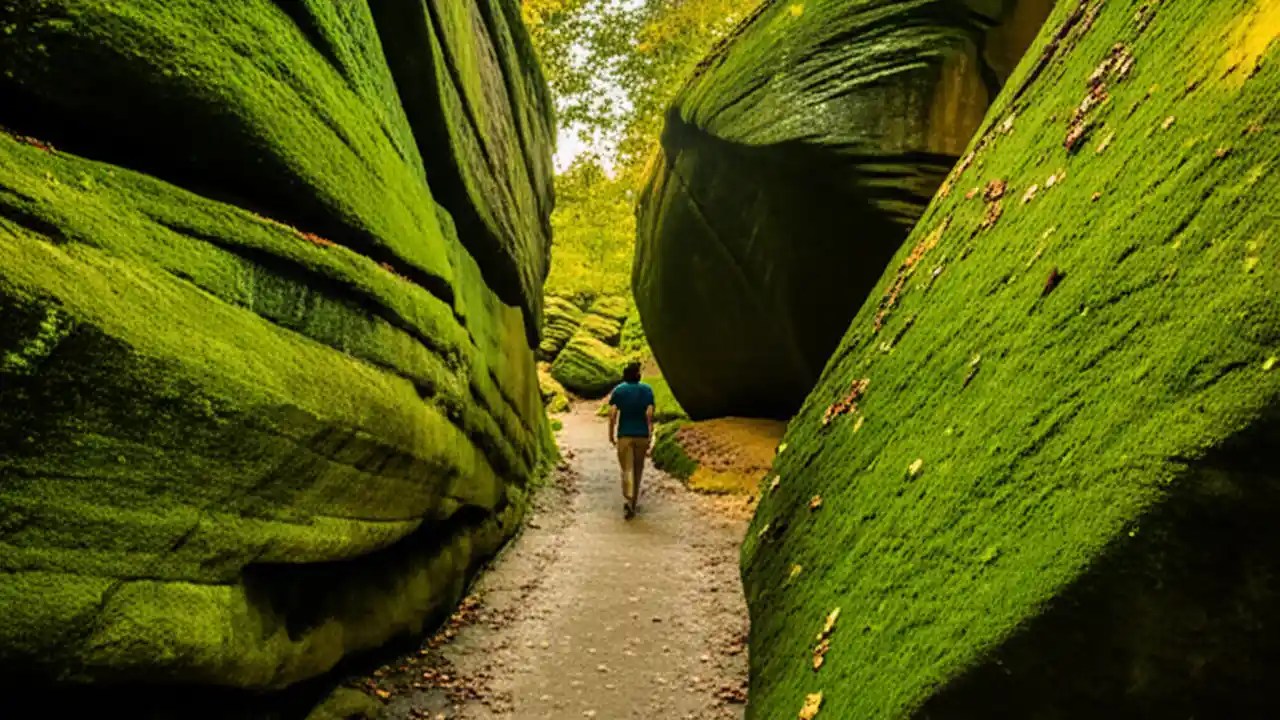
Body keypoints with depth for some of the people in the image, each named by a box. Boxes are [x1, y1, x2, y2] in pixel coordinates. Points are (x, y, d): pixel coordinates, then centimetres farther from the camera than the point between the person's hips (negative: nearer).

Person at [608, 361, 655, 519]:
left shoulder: (618, 390, -2)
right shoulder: (647, 389, -2)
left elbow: (612, 414, -9)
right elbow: (649, 414, -10)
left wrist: (611, 434, 0)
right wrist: (650, 434, -4)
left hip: (625, 435, -1)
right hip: (642, 435, 1)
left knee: (627, 469, 0)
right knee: (638, 469, 15)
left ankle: (628, 501, -21)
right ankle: (633, 502, 24)